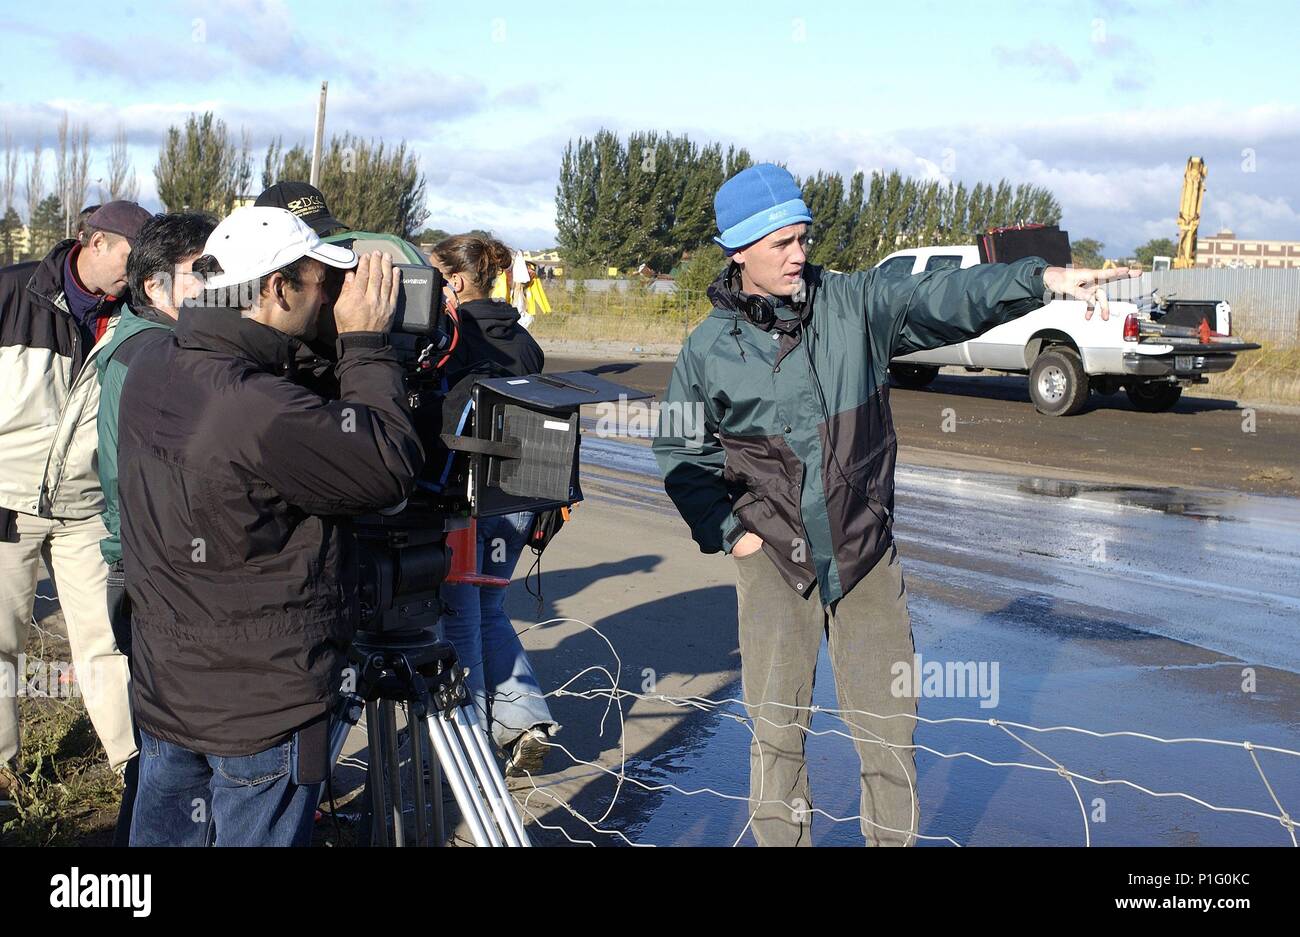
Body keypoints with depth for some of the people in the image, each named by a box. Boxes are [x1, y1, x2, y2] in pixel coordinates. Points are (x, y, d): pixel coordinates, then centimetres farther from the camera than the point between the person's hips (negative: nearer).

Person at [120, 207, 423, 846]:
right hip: (261, 710, -8)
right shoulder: (262, 411, -30)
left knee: (163, 832, 20)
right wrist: (366, 343, -12)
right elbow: (391, 467, -21)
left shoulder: (149, 370, -3)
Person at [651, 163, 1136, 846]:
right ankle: (781, 839, 24)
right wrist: (727, 530, 0)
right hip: (773, 559, 0)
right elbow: (679, 451, 8)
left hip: (867, 555, 1)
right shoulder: (709, 348, -1)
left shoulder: (852, 303, -1)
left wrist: (1041, 278, -27)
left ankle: (895, 839, 23)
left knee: (889, 725, 5)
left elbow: (942, 300, -14)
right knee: (776, 726, 5)